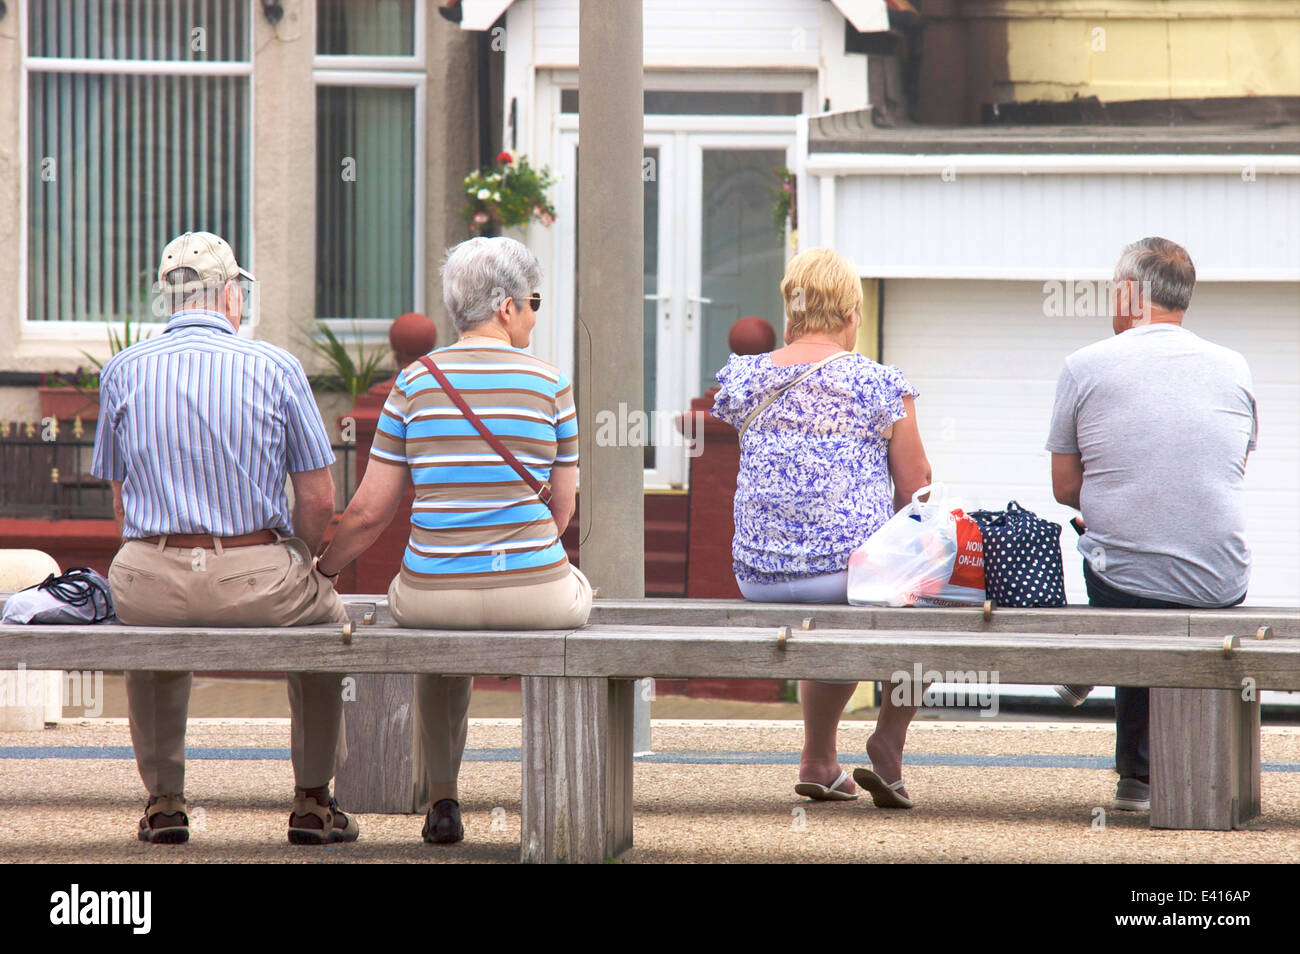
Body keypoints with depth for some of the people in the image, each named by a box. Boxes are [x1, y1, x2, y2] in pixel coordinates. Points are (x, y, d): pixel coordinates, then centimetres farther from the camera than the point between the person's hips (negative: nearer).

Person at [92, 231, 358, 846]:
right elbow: (318, 502, -1)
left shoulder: (122, 372, 3)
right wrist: (296, 565, 18)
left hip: (150, 580, 2)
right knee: (325, 616, 33)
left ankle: (164, 800, 34)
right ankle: (313, 801, 31)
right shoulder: (275, 368, -2)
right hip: (257, 576, -1)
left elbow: (122, 502, 10)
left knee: (146, 621, 39)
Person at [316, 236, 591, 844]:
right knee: (571, 594, 36)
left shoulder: (415, 383, 0)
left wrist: (320, 569, 17)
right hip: (533, 593, -2)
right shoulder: (549, 385, -3)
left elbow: (370, 510, 1)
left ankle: (443, 799, 40)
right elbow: (562, 508, 7)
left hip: (431, 592, 2)